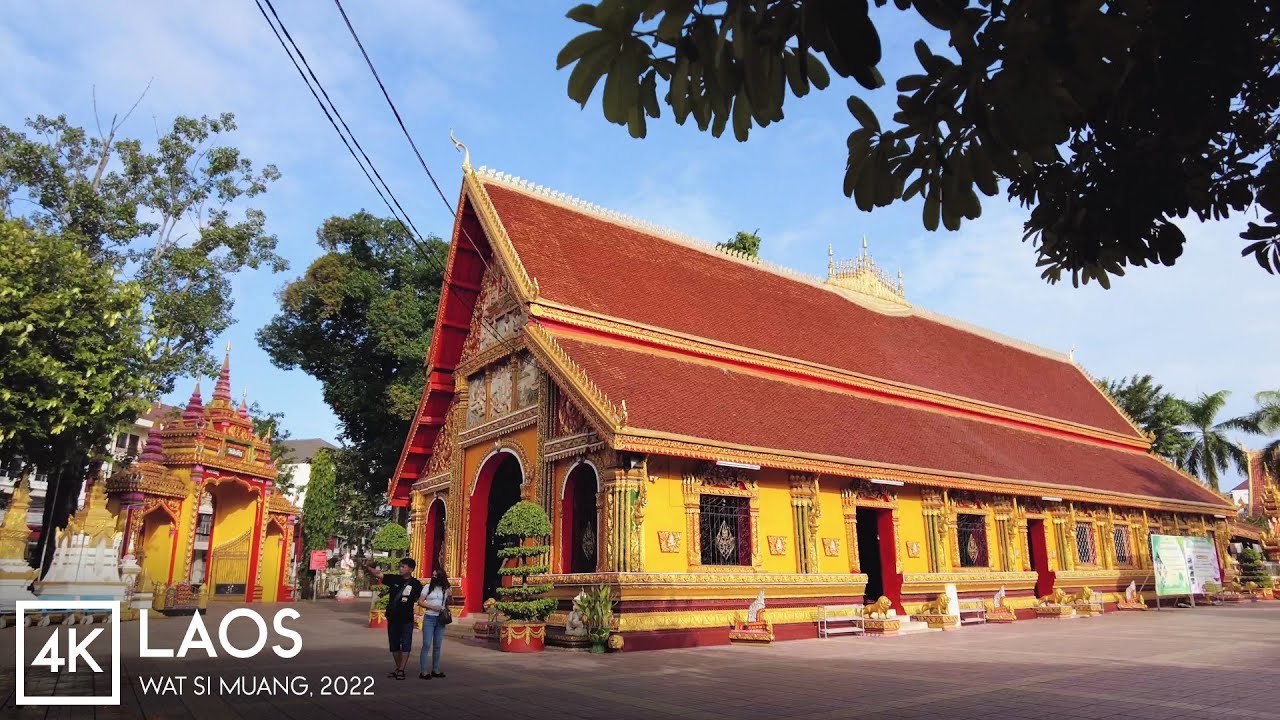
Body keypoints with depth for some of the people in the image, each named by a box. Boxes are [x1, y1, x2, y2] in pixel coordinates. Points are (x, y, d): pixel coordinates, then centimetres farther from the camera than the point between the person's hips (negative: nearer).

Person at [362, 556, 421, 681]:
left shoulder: (415, 583, -5)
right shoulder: (394, 579, 1)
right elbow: (377, 574, -6)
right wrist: (368, 567, -21)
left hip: (406, 619, -4)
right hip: (392, 618, 4)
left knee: (405, 645, -2)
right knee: (394, 645, 12)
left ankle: (401, 670, 3)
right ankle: (398, 668, 25)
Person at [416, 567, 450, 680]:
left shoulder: (446, 589, 7)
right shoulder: (428, 587, 0)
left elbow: (449, 603, 16)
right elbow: (420, 601, -4)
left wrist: (450, 596, -5)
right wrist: (432, 607, -15)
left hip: (441, 619, 3)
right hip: (429, 618, -3)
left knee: (437, 646, 9)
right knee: (426, 645, -7)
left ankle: (435, 670, 17)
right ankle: (423, 671, -6)